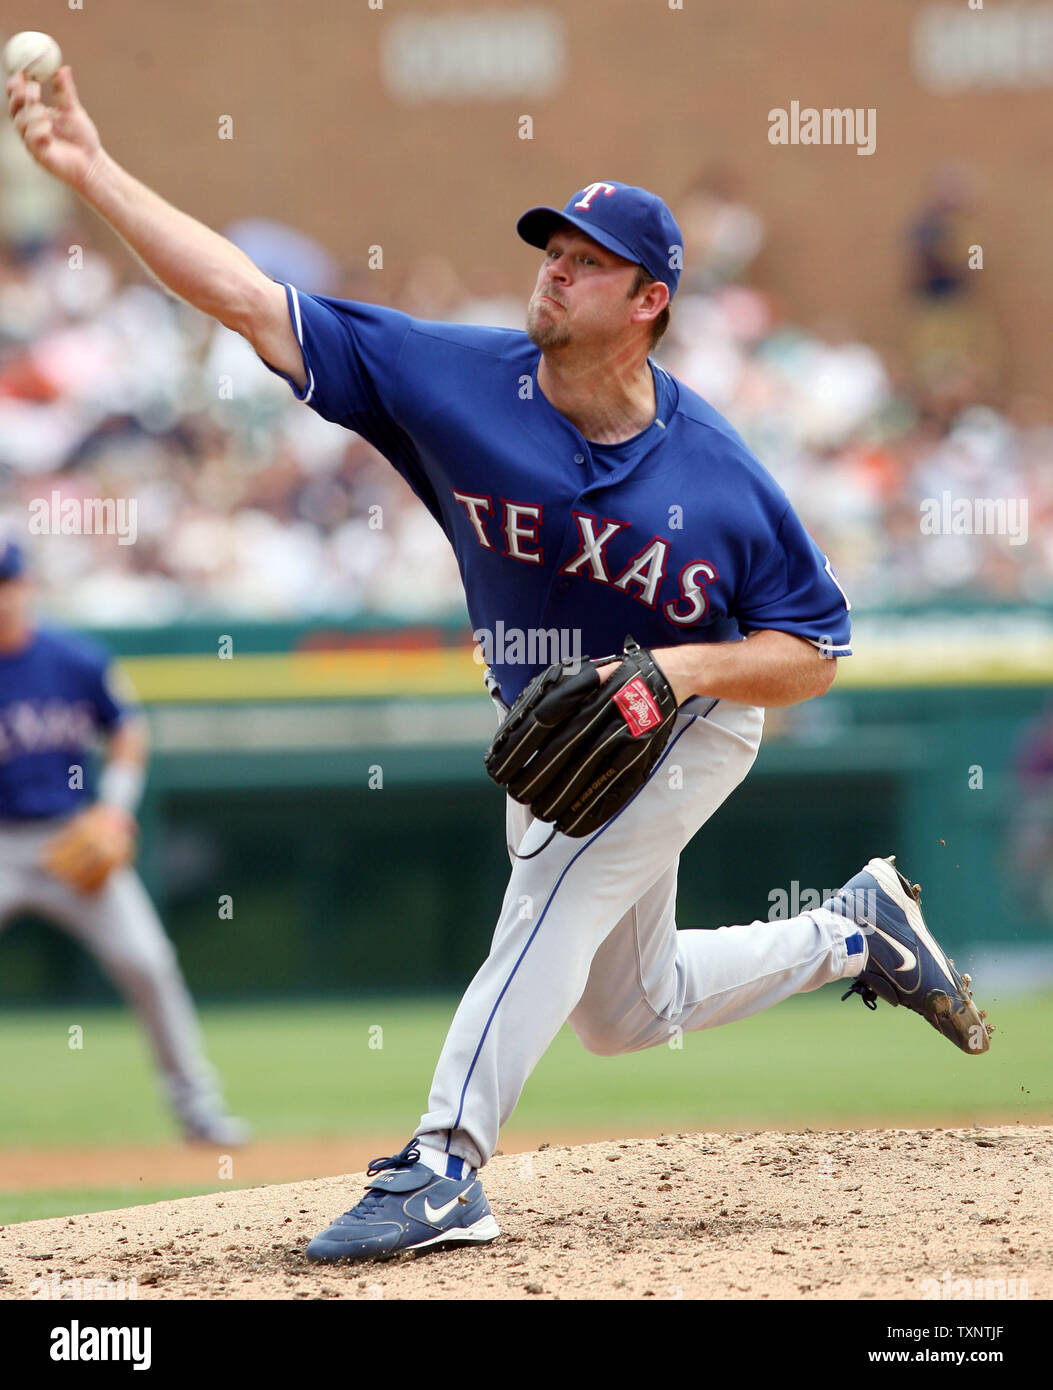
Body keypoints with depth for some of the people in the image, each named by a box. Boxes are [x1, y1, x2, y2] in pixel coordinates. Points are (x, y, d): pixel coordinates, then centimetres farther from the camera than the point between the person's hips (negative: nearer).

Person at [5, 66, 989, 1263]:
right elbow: (254, 303, -26)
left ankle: (446, 1163, -33)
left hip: (691, 724, -5)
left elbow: (815, 652, -15)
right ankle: (852, 933, 39)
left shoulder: (716, 476, -25)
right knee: (626, 1015, 17)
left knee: (560, 885, -30)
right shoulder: (459, 381, -21)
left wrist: (687, 668, -34)